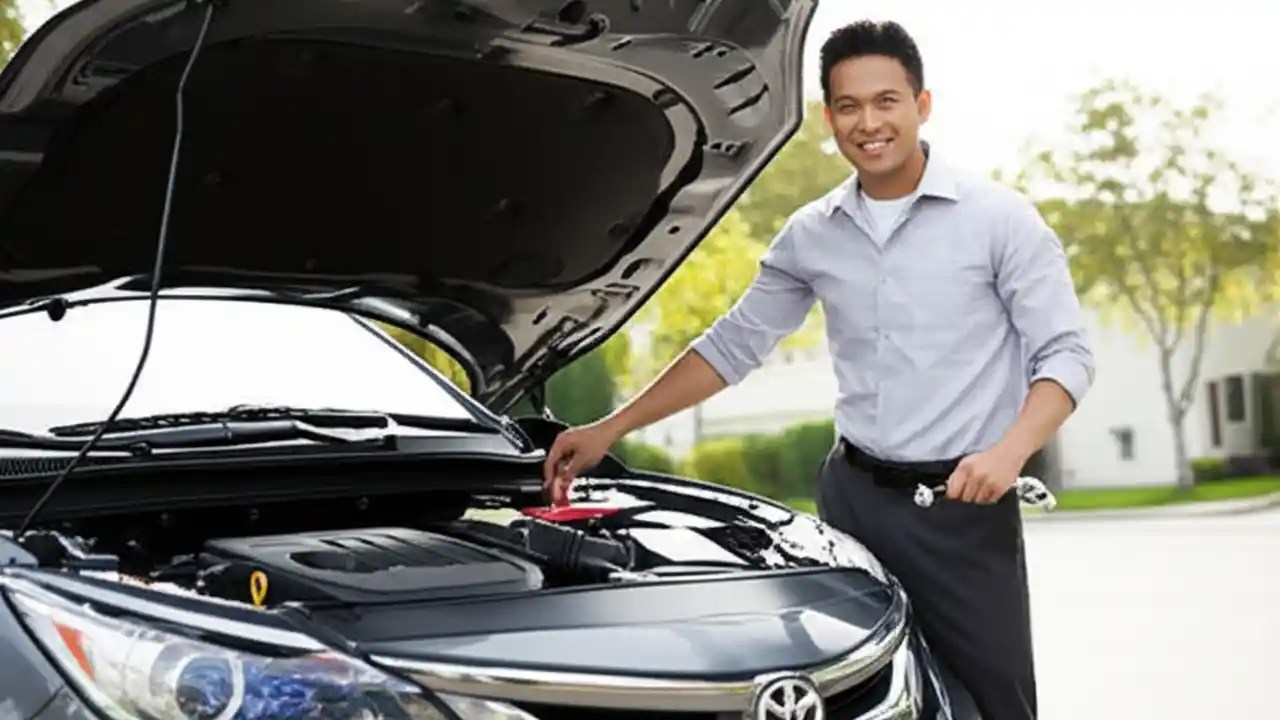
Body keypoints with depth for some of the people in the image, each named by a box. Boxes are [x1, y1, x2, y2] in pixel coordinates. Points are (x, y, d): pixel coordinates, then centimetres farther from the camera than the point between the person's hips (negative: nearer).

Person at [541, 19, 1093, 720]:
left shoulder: (998, 217, -5)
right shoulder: (809, 236, 7)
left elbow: (1067, 353, -6)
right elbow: (732, 346, 13)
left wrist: (1009, 451, -24)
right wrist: (609, 429, 8)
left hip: (964, 505, -3)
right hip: (851, 495, 4)